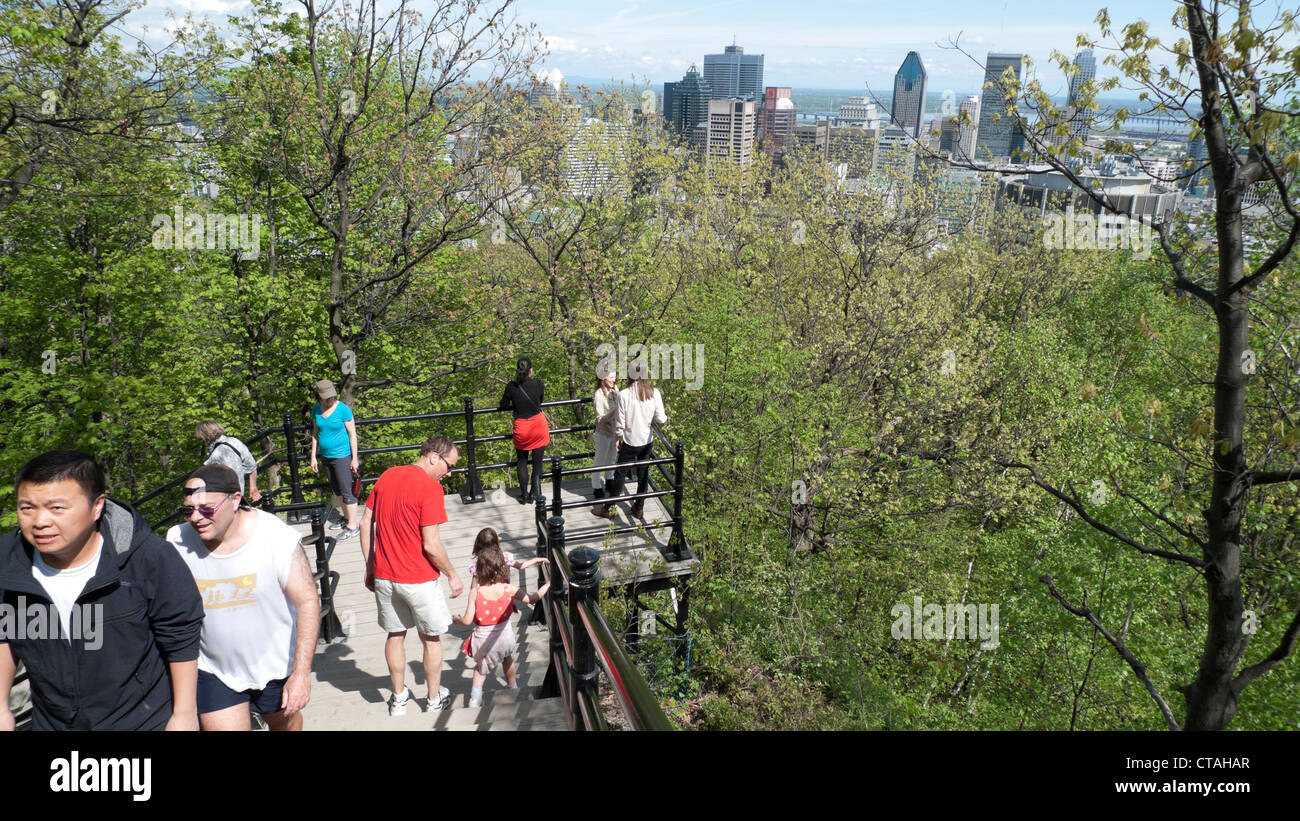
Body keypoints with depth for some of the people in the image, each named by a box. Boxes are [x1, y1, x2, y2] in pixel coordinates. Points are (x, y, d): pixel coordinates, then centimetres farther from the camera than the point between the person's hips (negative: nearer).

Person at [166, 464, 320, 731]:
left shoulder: (277, 537, -23)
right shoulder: (177, 542, -14)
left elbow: (307, 601, -19)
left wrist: (301, 672, -23)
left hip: (276, 667, 0)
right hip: (214, 672, 1)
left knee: (285, 722, 23)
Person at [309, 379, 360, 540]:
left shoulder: (343, 409, -15)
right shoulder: (316, 410, 1)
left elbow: (352, 435, -11)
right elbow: (315, 434, 11)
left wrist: (354, 458, -11)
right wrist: (313, 457, 10)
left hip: (342, 456, -6)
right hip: (326, 457, 6)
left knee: (346, 491, -4)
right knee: (336, 490, 18)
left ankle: (352, 526, 4)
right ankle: (345, 518, 33)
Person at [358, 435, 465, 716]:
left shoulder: (387, 476, 4)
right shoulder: (430, 488, -18)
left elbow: (365, 523, 7)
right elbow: (430, 545, -20)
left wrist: (370, 568, 14)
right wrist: (452, 575, -6)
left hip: (384, 576, 6)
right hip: (419, 579, -6)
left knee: (395, 635, 19)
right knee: (431, 638, 13)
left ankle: (399, 698, 31)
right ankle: (434, 699, 26)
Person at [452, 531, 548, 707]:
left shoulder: (475, 593, -16)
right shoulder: (509, 589, -14)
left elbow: (467, 621, -13)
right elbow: (532, 599, -4)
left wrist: (457, 619, 11)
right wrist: (548, 585, 11)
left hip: (483, 638, -1)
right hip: (504, 634, 1)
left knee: (481, 667, 24)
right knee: (508, 659, 31)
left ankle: (475, 697, 13)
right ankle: (512, 687, 47)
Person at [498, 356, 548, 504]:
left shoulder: (511, 386, -13)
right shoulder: (538, 384, -12)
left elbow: (503, 406, 1)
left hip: (521, 428, 0)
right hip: (538, 425, 0)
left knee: (522, 461, 17)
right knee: (537, 461, 12)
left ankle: (524, 495, 18)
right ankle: (535, 493, 17)